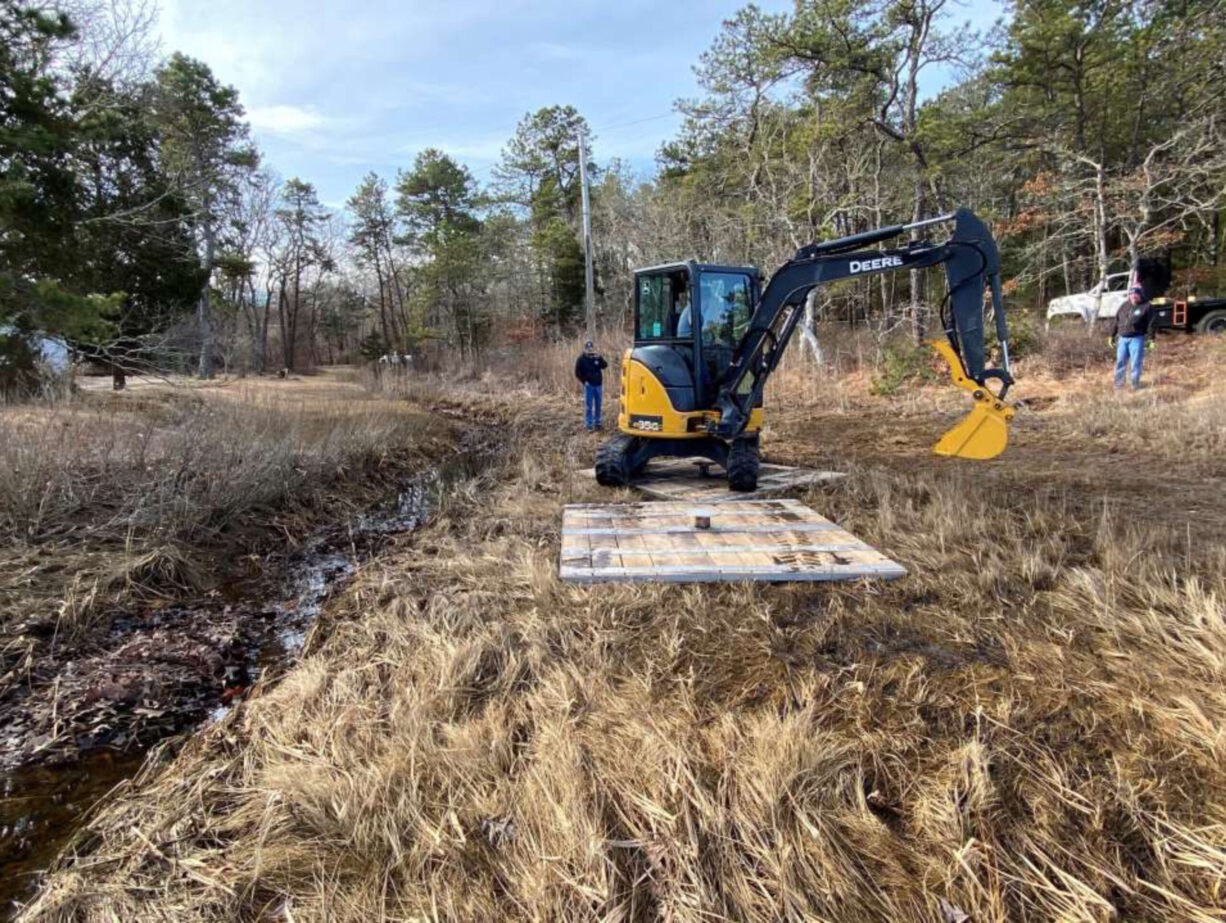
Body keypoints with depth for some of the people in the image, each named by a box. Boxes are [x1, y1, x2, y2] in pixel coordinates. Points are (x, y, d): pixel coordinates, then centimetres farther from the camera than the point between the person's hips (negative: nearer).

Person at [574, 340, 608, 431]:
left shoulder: (597, 357, 4)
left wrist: (600, 359, -23)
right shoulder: (581, 359, -5)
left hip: (598, 384, 4)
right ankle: (589, 425, 1)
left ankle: (597, 423, 21)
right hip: (588, 385, -4)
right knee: (588, 406, -3)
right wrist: (584, 381, -9)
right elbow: (577, 372, -3)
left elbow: (605, 366, -8)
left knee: (598, 405, 10)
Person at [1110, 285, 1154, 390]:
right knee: (1120, 361, 5)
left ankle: (1135, 384, 3)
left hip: (1137, 338, -4)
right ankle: (1118, 384, 12)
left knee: (1135, 362, -4)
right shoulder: (1124, 306, 14)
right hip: (1122, 338, 4)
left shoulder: (1146, 307, 0)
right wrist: (1112, 335, 15)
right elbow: (1116, 321, 17)